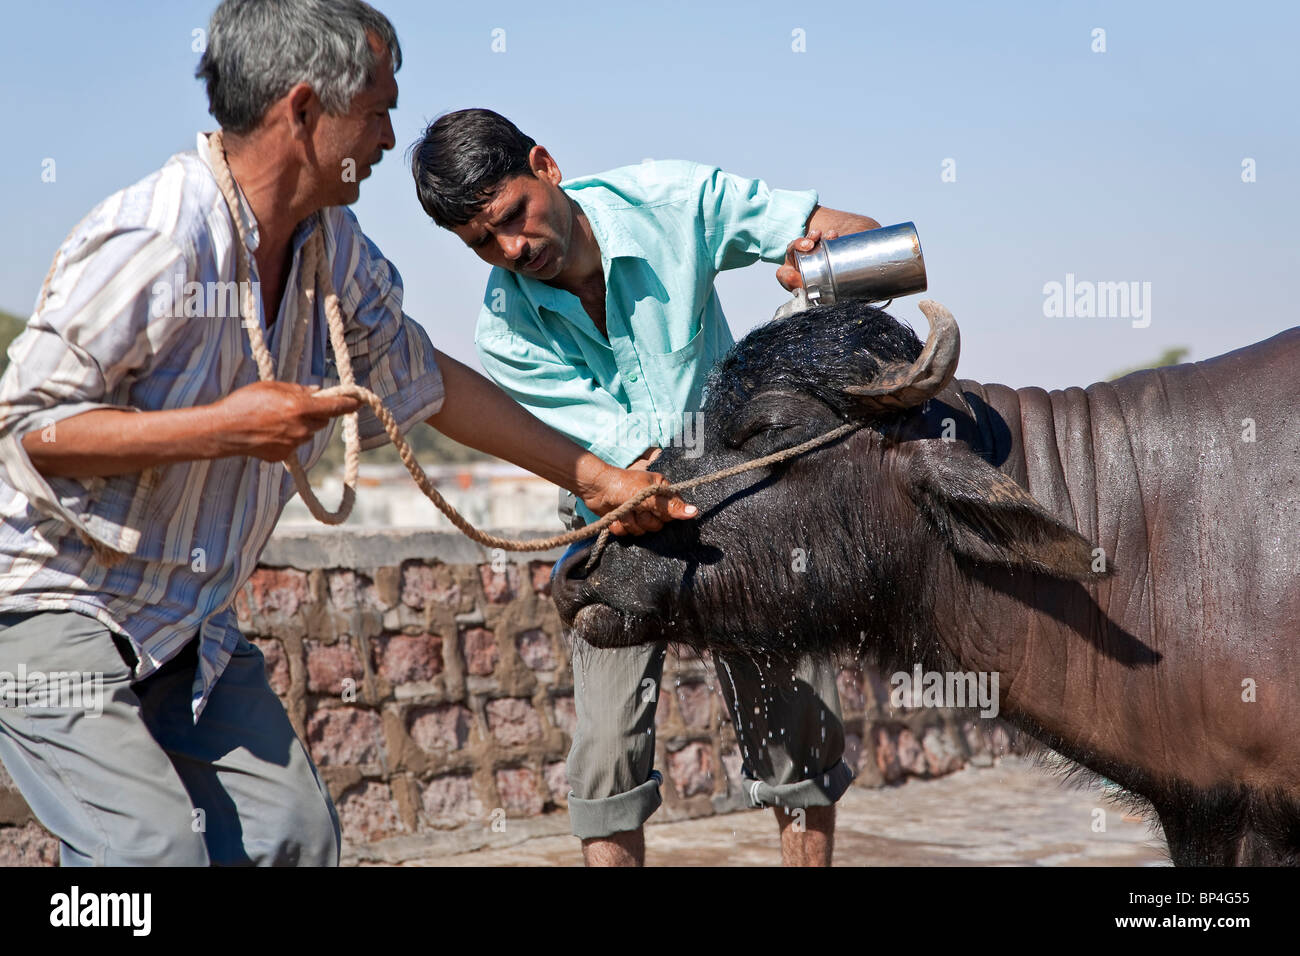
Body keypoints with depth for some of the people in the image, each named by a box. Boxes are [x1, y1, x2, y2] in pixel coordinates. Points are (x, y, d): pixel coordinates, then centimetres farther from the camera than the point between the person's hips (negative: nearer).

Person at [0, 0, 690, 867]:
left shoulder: (332, 244, 2)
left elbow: (422, 377, 16)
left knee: (293, 833, 1)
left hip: (189, 617, 8)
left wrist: (591, 475, 18)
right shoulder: (150, 240, -25)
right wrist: (225, 428, -29)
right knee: (153, 849, -21)